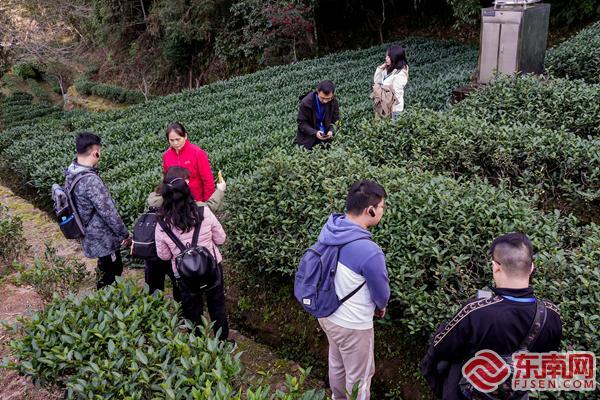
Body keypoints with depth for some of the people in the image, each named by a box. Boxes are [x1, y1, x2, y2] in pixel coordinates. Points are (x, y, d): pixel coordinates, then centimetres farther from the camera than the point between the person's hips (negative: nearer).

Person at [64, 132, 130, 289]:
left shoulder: (71, 173, -1)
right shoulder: (91, 180, -31)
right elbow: (108, 212, -26)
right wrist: (125, 234, -13)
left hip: (88, 233, 9)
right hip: (102, 238, -9)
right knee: (108, 277, 9)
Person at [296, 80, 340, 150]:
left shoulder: (334, 102, -9)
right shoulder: (306, 102, -20)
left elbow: (335, 121, 1)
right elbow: (301, 122, -15)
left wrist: (331, 131, -21)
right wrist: (315, 132, -29)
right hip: (307, 139, -3)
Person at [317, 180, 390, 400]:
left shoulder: (328, 230, -11)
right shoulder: (370, 252, -34)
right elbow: (382, 295, -15)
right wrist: (380, 307, 9)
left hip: (326, 313, 8)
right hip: (352, 324, -8)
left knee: (336, 363, 31)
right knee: (359, 377, 18)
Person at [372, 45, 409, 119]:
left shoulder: (400, 74, -21)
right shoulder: (388, 69, 1)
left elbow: (395, 94, -23)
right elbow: (376, 81, 7)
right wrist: (380, 68, -5)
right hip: (384, 106, 7)